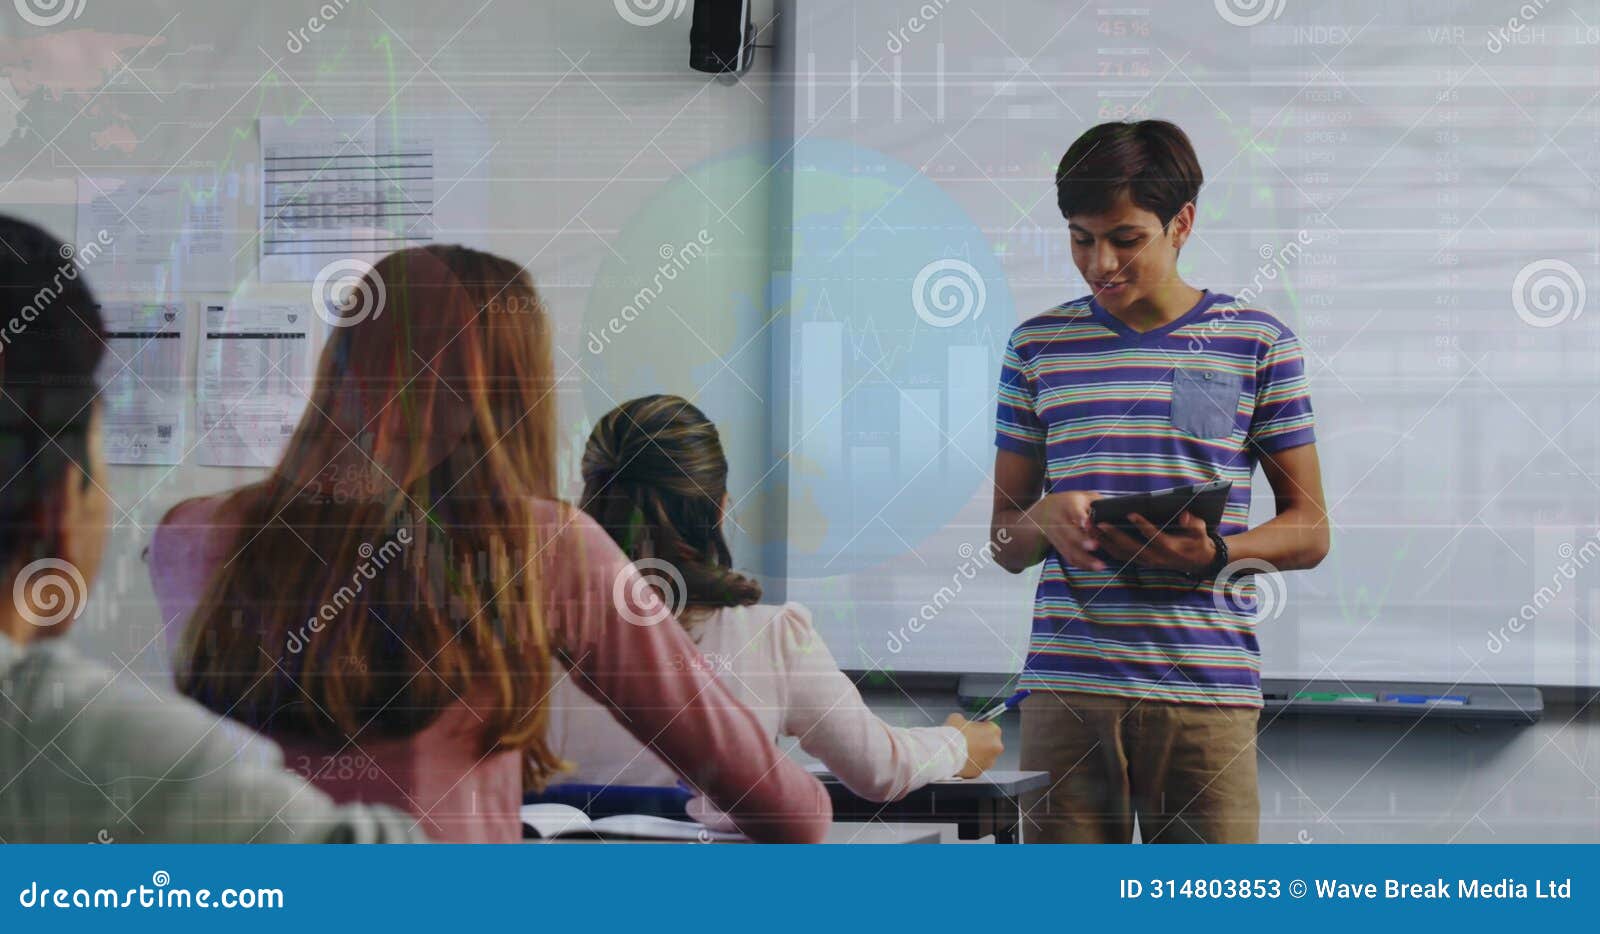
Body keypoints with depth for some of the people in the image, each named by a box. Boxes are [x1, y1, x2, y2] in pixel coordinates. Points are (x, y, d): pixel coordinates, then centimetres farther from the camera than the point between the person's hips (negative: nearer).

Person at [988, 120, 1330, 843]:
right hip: (1067, 685, 1)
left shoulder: (1257, 342, 7)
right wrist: (1046, 519, -7)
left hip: (1209, 690, -1)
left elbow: (1309, 530, 8)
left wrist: (1213, 552, -12)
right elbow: (1005, 542, 16)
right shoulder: (1040, 345, 12)